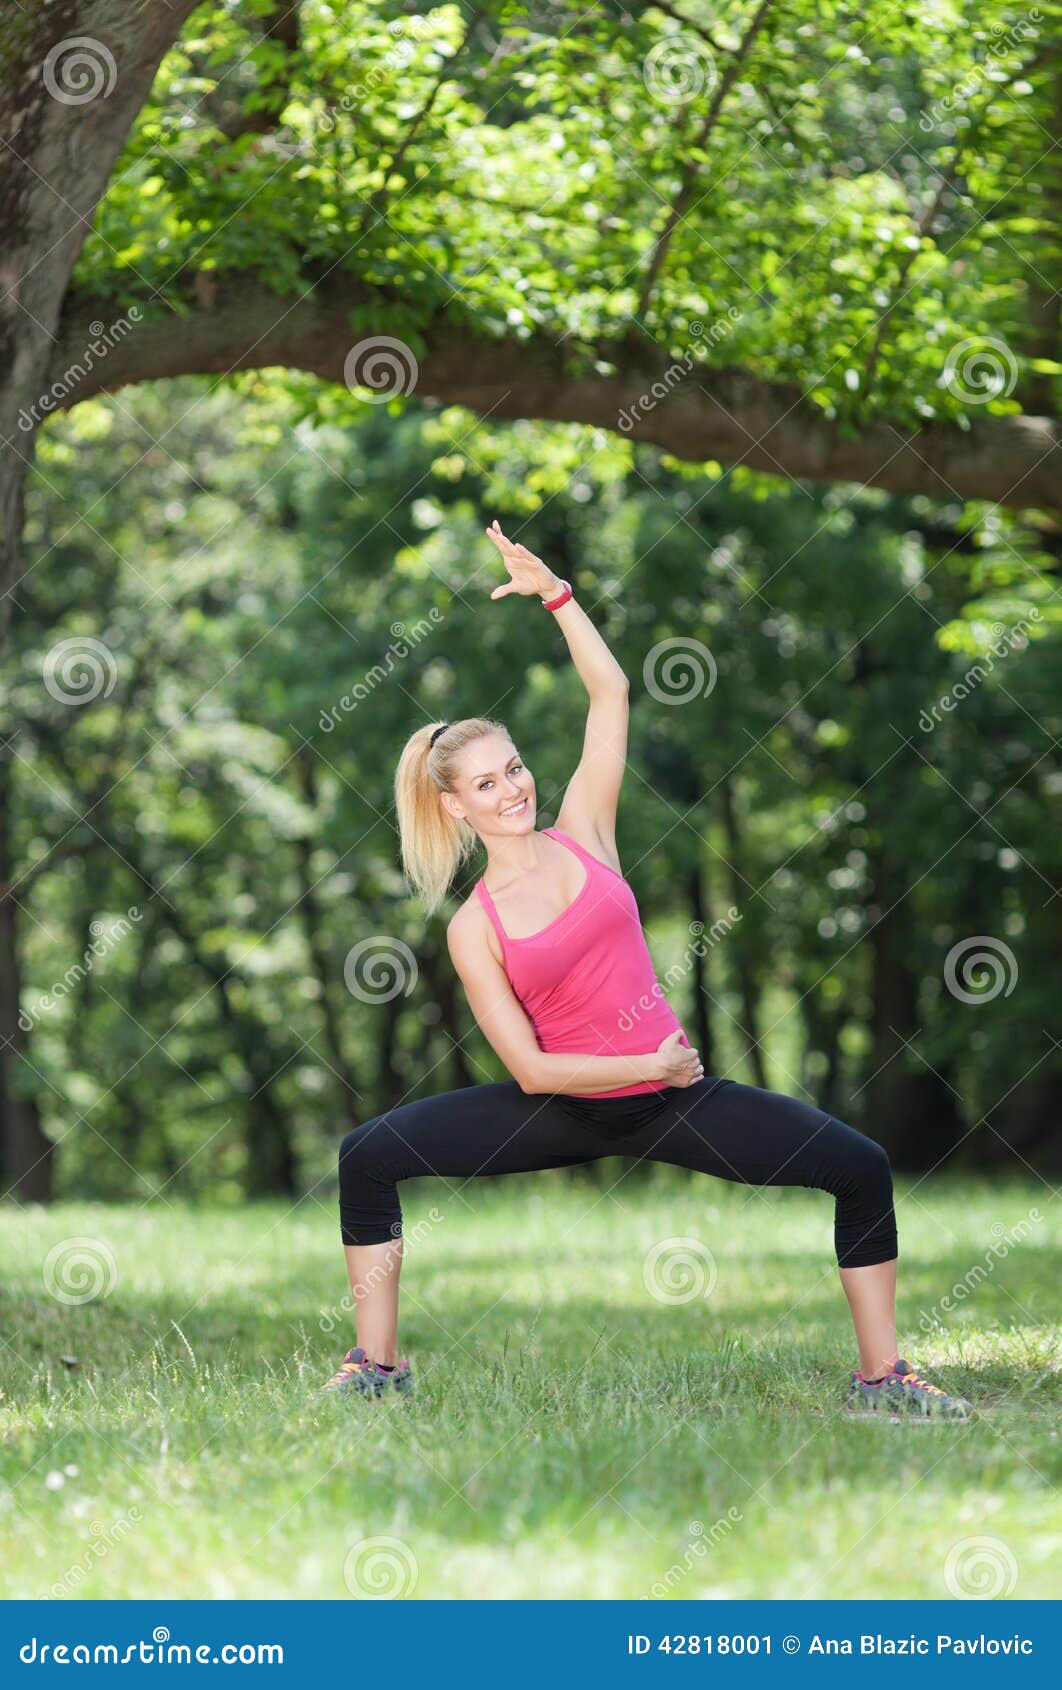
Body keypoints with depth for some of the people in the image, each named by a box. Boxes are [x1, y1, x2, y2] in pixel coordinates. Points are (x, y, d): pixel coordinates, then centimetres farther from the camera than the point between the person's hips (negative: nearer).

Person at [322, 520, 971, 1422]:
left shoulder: (582, 836, 0)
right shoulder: (474, 929, -6)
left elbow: (611, 691, -4)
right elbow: (530, 1068, -11)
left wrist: (555, 593, -10)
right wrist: (649, 1066, -17)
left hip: (671, 1097, 1)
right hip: (565, 1109, -1)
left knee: (862, 1166, -13)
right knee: (366, 1156, -13)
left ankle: (883, 1377, -3)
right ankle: (378, 1365, -3)